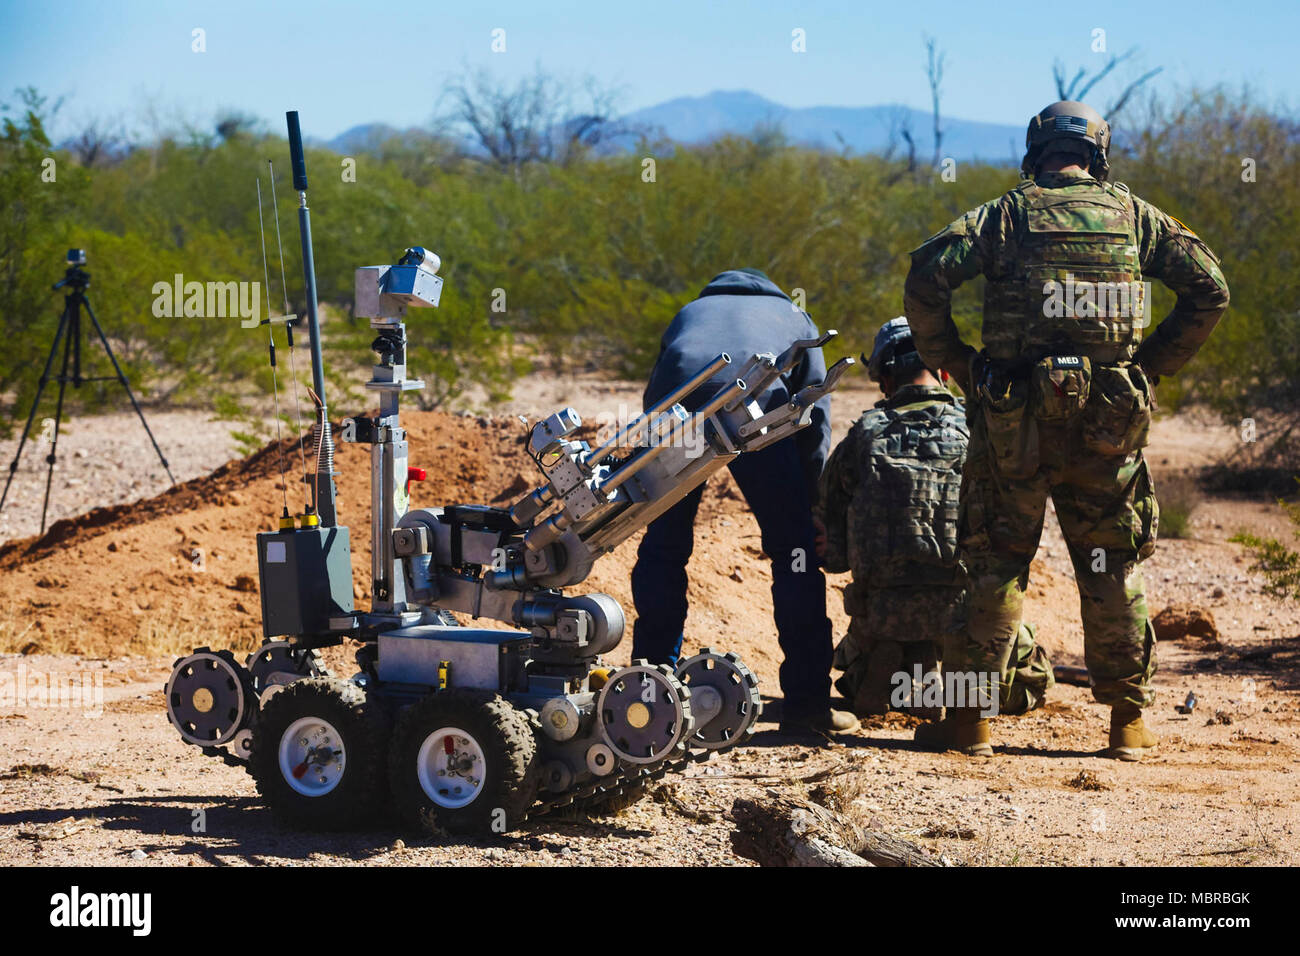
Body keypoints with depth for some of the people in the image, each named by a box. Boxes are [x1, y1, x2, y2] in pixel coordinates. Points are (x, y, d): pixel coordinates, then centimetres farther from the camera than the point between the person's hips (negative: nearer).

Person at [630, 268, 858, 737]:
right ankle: (807, 702, 6)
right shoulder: (794, 318, 37)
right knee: (795, 548, 8)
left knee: (662, 546, 17)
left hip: (676, 400, 2)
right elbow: (815, 422, 27)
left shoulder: (689, 312, 43)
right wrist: (809, 511, 29)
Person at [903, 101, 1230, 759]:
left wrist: (951, 361, 0)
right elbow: (1209, 289, 4)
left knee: (996, 563, 6)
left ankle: (970, 717, 6)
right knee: (1112, 568, 10)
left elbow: (926, 278, -11)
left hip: (1014, 418, -1)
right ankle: (1128, 721, 12)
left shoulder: (1007, 215, 1)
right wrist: (1152, 364, 8)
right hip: (1108, 421, 1)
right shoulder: (1133, 216, 7)